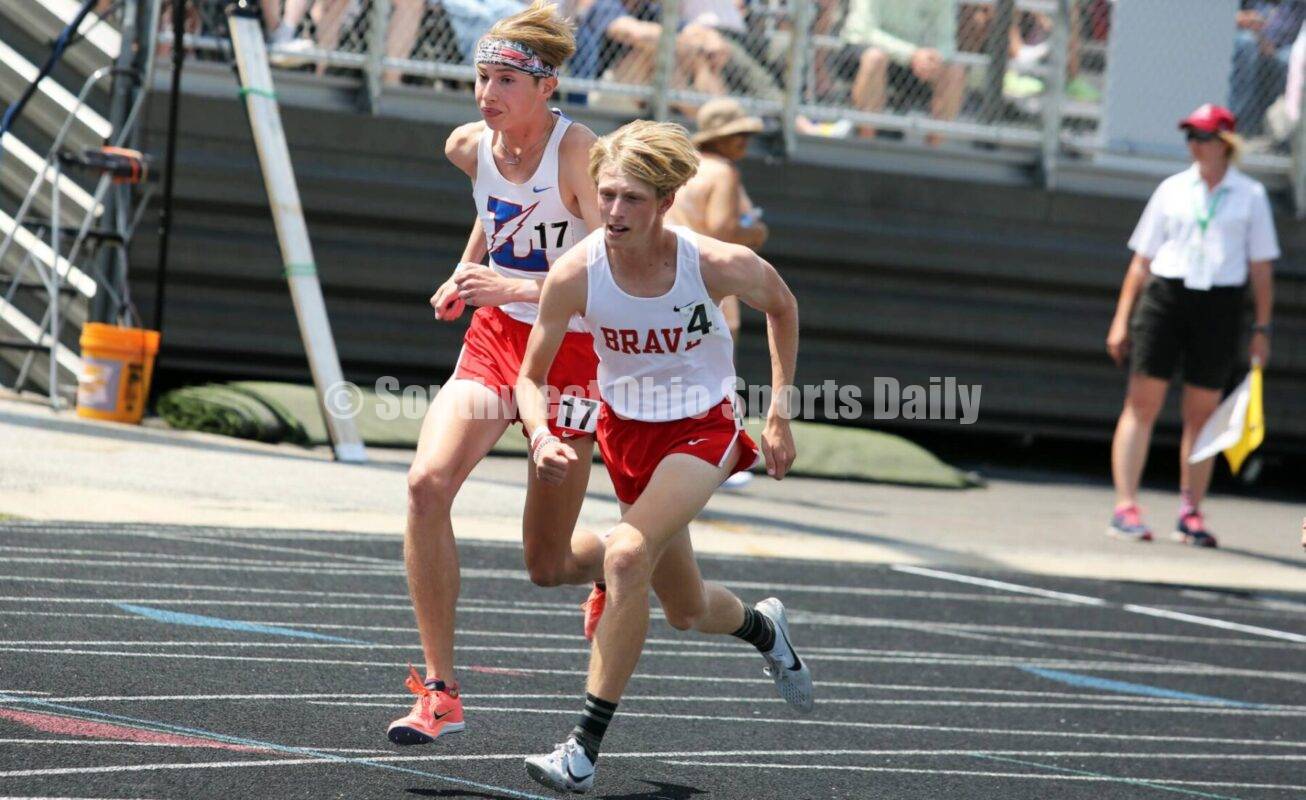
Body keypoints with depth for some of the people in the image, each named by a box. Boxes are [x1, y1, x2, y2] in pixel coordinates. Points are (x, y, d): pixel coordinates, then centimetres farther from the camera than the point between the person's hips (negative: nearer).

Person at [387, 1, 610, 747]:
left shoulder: (578, 153, -21)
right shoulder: (470, 146, -3)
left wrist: (515, 288, -35)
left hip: (572, 349, -5)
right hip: (494, 340, 5)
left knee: (548, 564, 3)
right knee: (427, 483, -22)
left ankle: (616, 561, 43)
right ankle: (441, 691, -15)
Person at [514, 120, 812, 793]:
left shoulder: (719, 266, -25)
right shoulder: (576, 275, -22)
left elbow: (781, 306, -1)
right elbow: (530, 378, -10)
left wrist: (780, 415, 0)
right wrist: (542, 439, -30)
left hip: (703, 428, -3)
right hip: (625, 429, 4)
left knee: (628, 555, -28)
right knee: (686, 611, 16)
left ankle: (586, 748, -23)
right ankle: (763, 628, 54)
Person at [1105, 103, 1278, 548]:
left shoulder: (1250, 196, 6)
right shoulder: (1172, 190, 8)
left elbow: (1261, 269, 7)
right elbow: (1141, 260, 11)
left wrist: (1262, 329, 2)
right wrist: (1122, 318, 7)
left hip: (1220, 308, 0)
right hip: (1164, 295, 0)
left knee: (1202, 413, 4)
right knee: (1142, 403, -6)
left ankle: (1190, 513, 11)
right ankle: (1125, 507, -6)